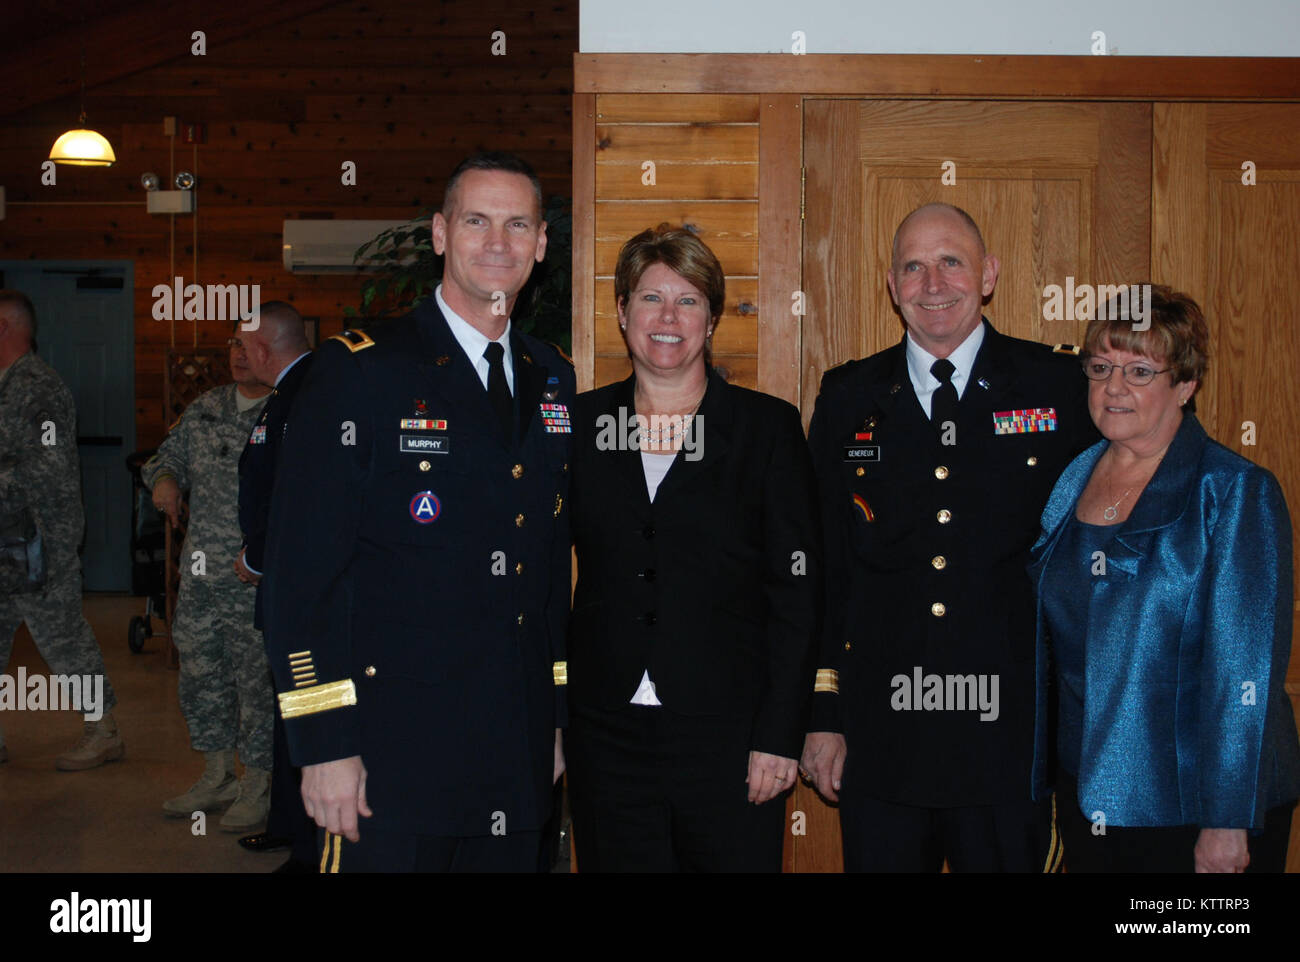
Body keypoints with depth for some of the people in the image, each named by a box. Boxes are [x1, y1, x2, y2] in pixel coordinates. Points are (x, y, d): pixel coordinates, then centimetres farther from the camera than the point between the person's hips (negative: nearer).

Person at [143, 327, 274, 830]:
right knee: (200, 676, 14)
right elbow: (167, 457, 22)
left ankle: (257, 787, 17)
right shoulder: (206, 407, 12)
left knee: (257, 681, 1)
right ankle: (217, 778, 30)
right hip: (200, 577, 6)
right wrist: (164, 479, -1)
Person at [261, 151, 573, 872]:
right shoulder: (360, 370, -7)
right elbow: (303, 569, -10)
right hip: (392, 755, -5)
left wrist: (559, 715, 13)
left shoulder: (555, 383, 11)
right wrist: (324, 744, -14)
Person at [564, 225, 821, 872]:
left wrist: (780, 735, -8)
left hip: (728, 737, -2)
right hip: (607, 739, 2)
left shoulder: (768, 426, 2)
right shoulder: (580, 424, 7)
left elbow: (797, 592, -1)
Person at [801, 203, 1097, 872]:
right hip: (880, 737, 2)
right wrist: (823, 716, 2)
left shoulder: (1059, 385, 0)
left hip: (1012, 736, -1)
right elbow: (822, 568, 5)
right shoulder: (847, 398, 5)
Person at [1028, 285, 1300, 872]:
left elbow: (1246, 669, -16)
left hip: (1190, 803, -5)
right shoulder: (1072, 482, 5)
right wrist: (1035, 773, 10)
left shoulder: (1235, 493, -12)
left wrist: (1229, 822, -18)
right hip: (1086, 785, 5)